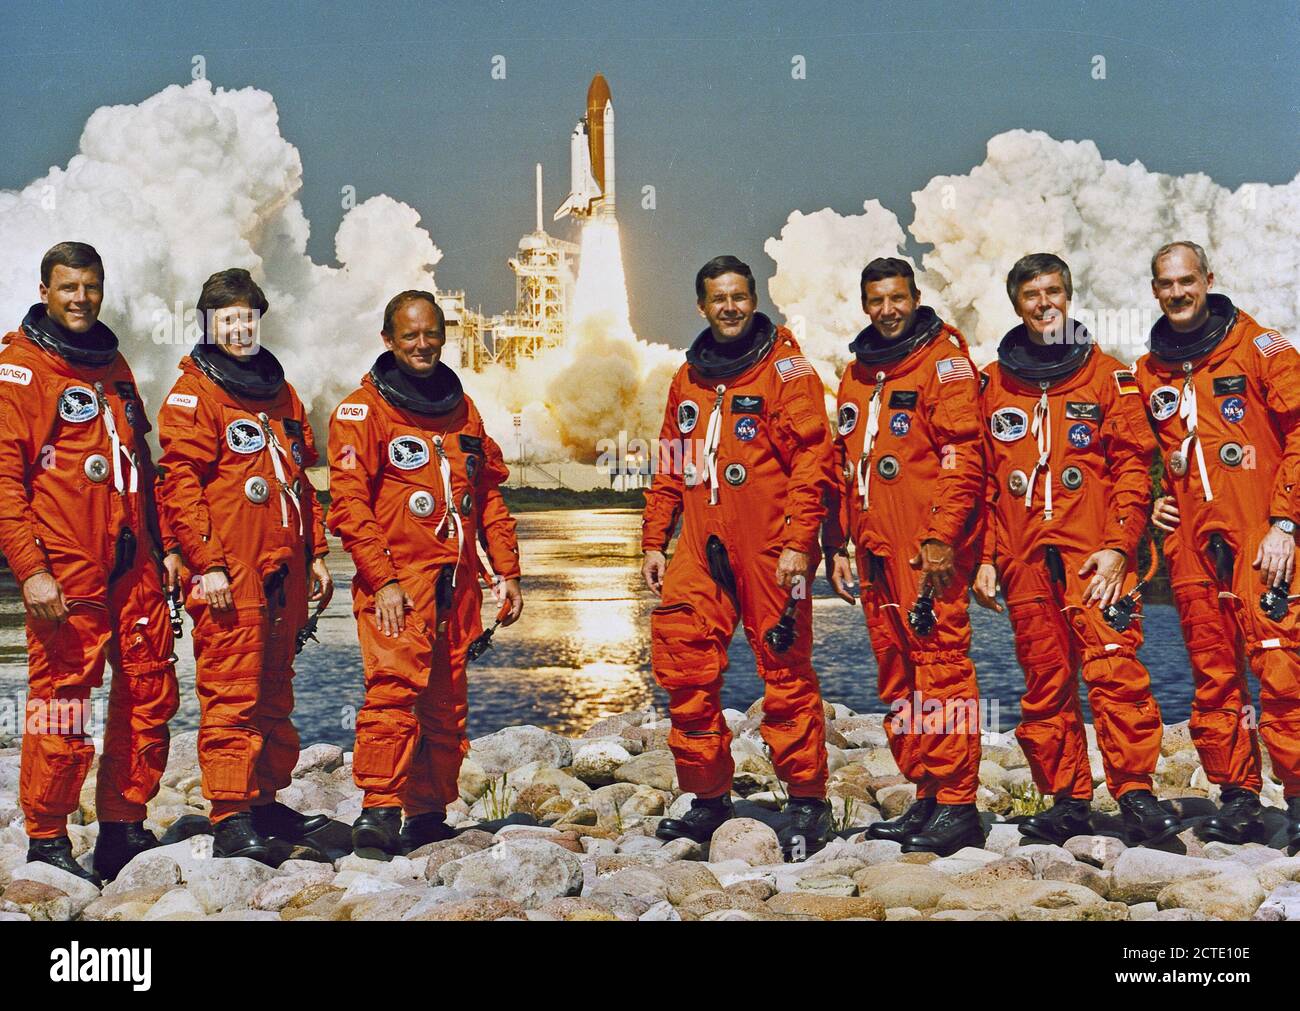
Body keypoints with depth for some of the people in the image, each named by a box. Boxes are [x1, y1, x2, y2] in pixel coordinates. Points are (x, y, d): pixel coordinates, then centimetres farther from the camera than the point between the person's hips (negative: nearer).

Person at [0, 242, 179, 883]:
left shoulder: (113, 366, 19)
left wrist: (157, 548, 19)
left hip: (132, 565, 7)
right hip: (64, 569, -7)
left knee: (149, 695, 6)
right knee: (63, 699, -4)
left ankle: (123, 830, 18)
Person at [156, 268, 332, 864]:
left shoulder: (281, 393, 19)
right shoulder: (193, 394, -2)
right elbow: (180, 485, -10)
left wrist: (315, 552, 17)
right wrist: (206, 564, -16)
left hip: (284, 570, 7)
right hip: (230, 575, -7)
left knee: (273, 692, 12)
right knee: (231, 694, -8)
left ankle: (265, 803, 22)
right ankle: (230, 820, -4)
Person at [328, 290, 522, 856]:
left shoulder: (463, 410, 17)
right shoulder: (364, 410, -1)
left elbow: (490, 493, 20)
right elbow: (349, 504, -8)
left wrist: (507, 570, 12)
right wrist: (382, 580, -16)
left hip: (457, 583, 6)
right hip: (395, 581, -6)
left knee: (447, 700, 7)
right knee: (394, 685, -20)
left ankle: (428, 815, 15)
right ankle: (378, 811, -20)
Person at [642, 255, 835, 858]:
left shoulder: (784, 366, 0)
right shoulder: (688, 379, 18)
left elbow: (811, 458, -8)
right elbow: (669, 468, 22)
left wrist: (797, 542, -15)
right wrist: (653, 542, 15)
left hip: (769, 547, -5)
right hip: (701, 547, 6)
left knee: (785, 672, -3)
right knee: (682, 664, 0)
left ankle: (807, 801, 8)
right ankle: (707, 795, 14)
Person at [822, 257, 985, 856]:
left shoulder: (944, 362, -2)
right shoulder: (856, 375, 20)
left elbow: (962, 458, -11)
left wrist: (941, 537, -19)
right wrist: (837, 545, 18)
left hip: (929, 549, -8)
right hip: (876, 551, 8)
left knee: (940, 665, -9)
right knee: (897, 677, 9)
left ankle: (957, 806, -5)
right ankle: (926, 797, 16)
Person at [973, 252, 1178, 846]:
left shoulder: (1106, 375, 9)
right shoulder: (994, 385, 15)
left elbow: (1133, 464, 3)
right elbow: (982, 480, 15)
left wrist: (1117, 546, -8)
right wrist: (986, 557, 7)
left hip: (1094, 554, -2)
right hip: (1024, 558, 2)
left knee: (1114, 669, -14)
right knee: (1045, 681, 3)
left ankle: (1135, 792, -8)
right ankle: (1066, 801, 10)